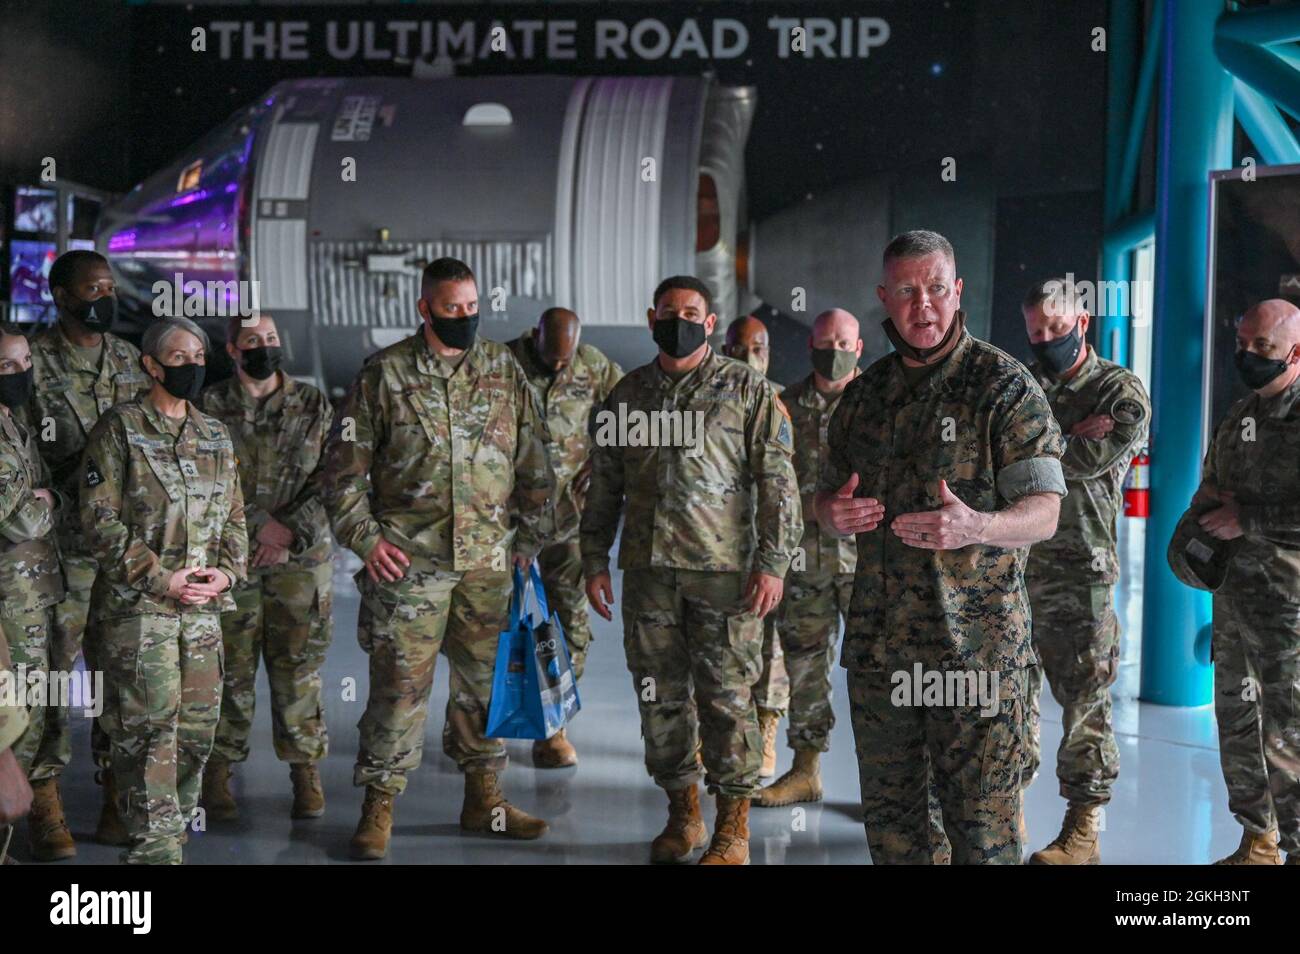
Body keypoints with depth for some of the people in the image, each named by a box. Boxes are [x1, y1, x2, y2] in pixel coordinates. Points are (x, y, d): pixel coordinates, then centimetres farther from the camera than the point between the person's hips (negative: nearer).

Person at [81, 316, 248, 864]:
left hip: (203, 607, 6)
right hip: (137, 606, -5)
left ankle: (175, 825, 24)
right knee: (149, 727, -8)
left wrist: (227, 570, -1)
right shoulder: (119, 429, -4)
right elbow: (101, 521, -9)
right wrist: (161, 578, -14)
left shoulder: (215, 435, 14)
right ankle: (155, 847, -2)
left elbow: (234, 515, 17)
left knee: (199, 725, 8)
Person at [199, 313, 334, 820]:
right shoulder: (209, 408, 3)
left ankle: (305, 769, 14)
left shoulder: (313, 404, 6)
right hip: (231, 555, 0)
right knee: (231, 667, 3)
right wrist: (259, 524, -10)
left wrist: (290, 527, -9)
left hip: (302, 555, 1)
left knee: (299, 665, 4)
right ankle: (218, 771, 16)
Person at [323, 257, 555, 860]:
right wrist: (365, 538, -6)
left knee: (487, 677, 11)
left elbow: (534, 463, 13)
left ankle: (484, 798, 26)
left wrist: (529, 537, 9)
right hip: (409, 558, -3)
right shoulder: (386, 373, -1)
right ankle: (379, 806, 13)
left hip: (490, 561, 3)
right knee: (400, 681, -1)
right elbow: (345, 464, 1)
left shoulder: (504, 370, 8)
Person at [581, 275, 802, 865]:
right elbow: (604, 486, 16)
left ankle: (733, 828, 11)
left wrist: (772, 563, -10)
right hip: (647, 572, 4)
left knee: (726, 696, -1)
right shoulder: (626, 395, 13)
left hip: (724, 571, -4)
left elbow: (777, 481, -2)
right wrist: (594, 561, 11)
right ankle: (682, 814, 24)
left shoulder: (748, 390, 2)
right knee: (660, 695, 9)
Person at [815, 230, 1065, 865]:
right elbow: (827, 495, 20)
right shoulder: (865, 392, 12)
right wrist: (834, 512, -5)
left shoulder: (1004, 385, -5)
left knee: (983, 832, 2)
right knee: (888, 818, 15)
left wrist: (974, 527, -30)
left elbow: (1044, 513, -10)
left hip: (976, 645, -5)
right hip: (877, 644, 5)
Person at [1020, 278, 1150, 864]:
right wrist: (1070, 437, -11)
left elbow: (1091, 459, -14)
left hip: (1078, 569, -5)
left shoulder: (1121, 391, 1)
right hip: (1013, 561, 5)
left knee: (1083, 701, -1)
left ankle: (1085, 829, 8)